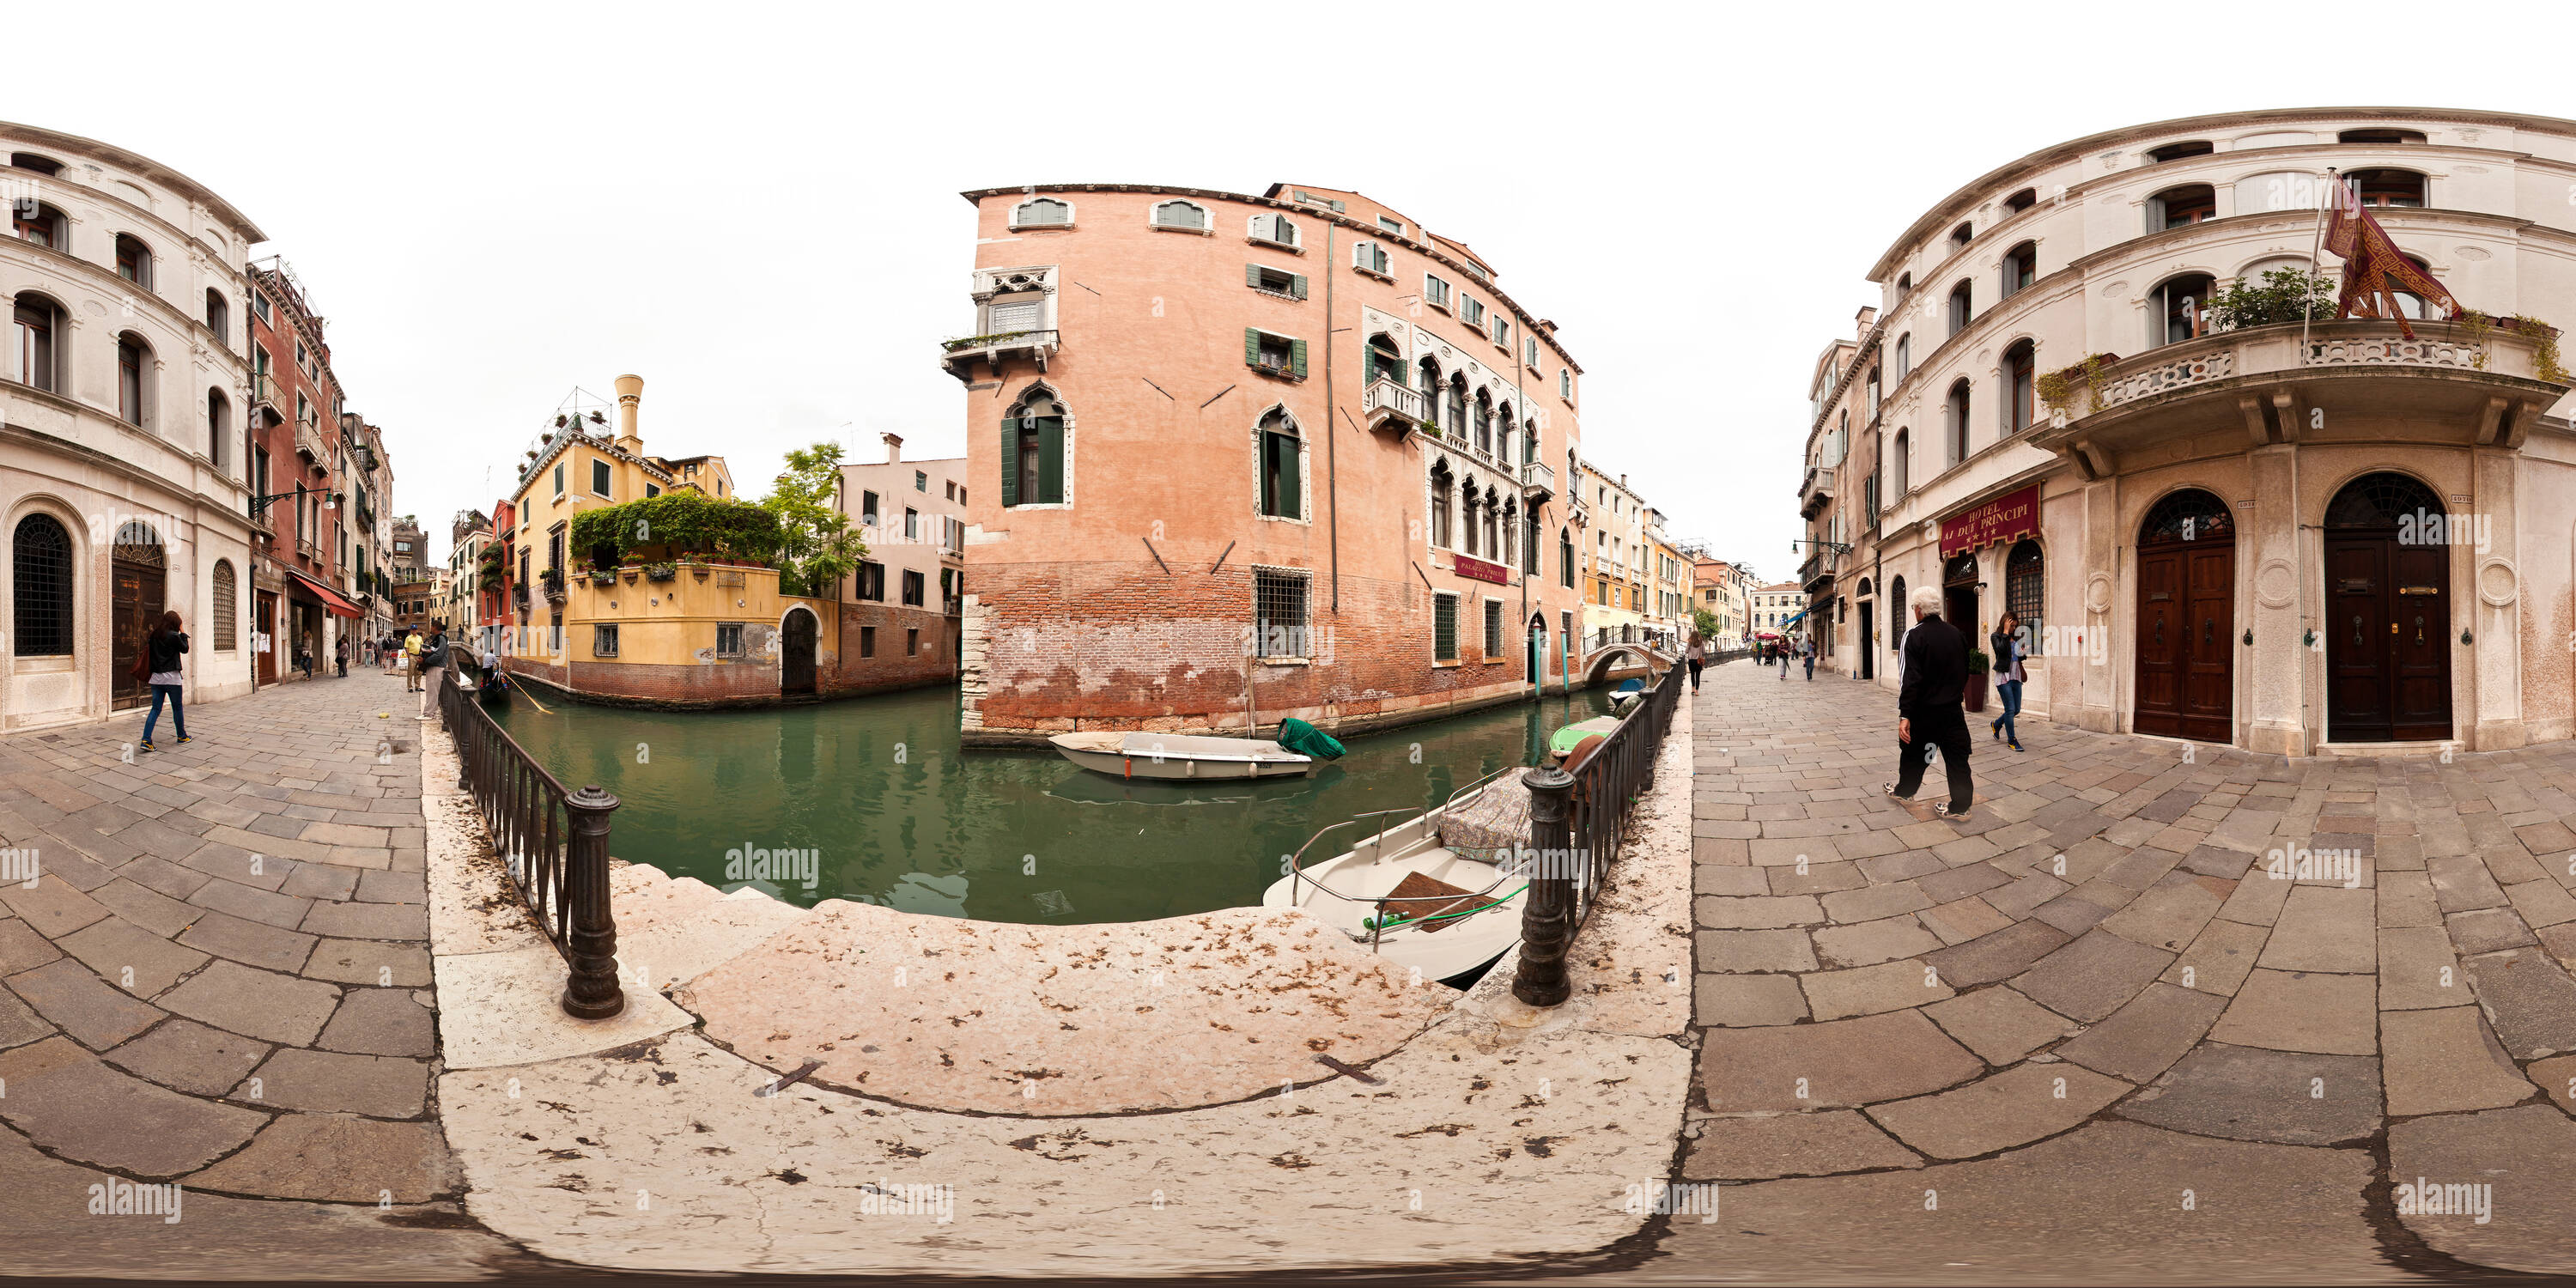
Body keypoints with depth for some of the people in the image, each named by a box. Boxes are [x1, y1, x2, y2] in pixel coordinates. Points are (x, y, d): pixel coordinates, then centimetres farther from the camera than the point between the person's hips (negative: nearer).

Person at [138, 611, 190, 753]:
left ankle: (146, 740, -7)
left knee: (156, 708, 5)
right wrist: (183, 633, 7)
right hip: (171, 677, -5)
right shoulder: (174, 636, -12)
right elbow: (185, 649, 1)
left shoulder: (154, 635, 4)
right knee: (177, 708, 10)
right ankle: (182, 737, 23)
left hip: (156, 676, 5)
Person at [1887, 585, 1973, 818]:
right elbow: (1965, 673, 14)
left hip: (1924, 710, -4)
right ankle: (1961, 805, 8)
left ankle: (1904, 791, 32)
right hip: (1953, 709, 4)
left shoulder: (1914, 635, -14)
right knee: (1957, 756, 7)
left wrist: (1905, 715, -22)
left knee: (1912, 753, 15)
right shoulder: (1957, 634, 4)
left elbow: (1910, 679, -21)